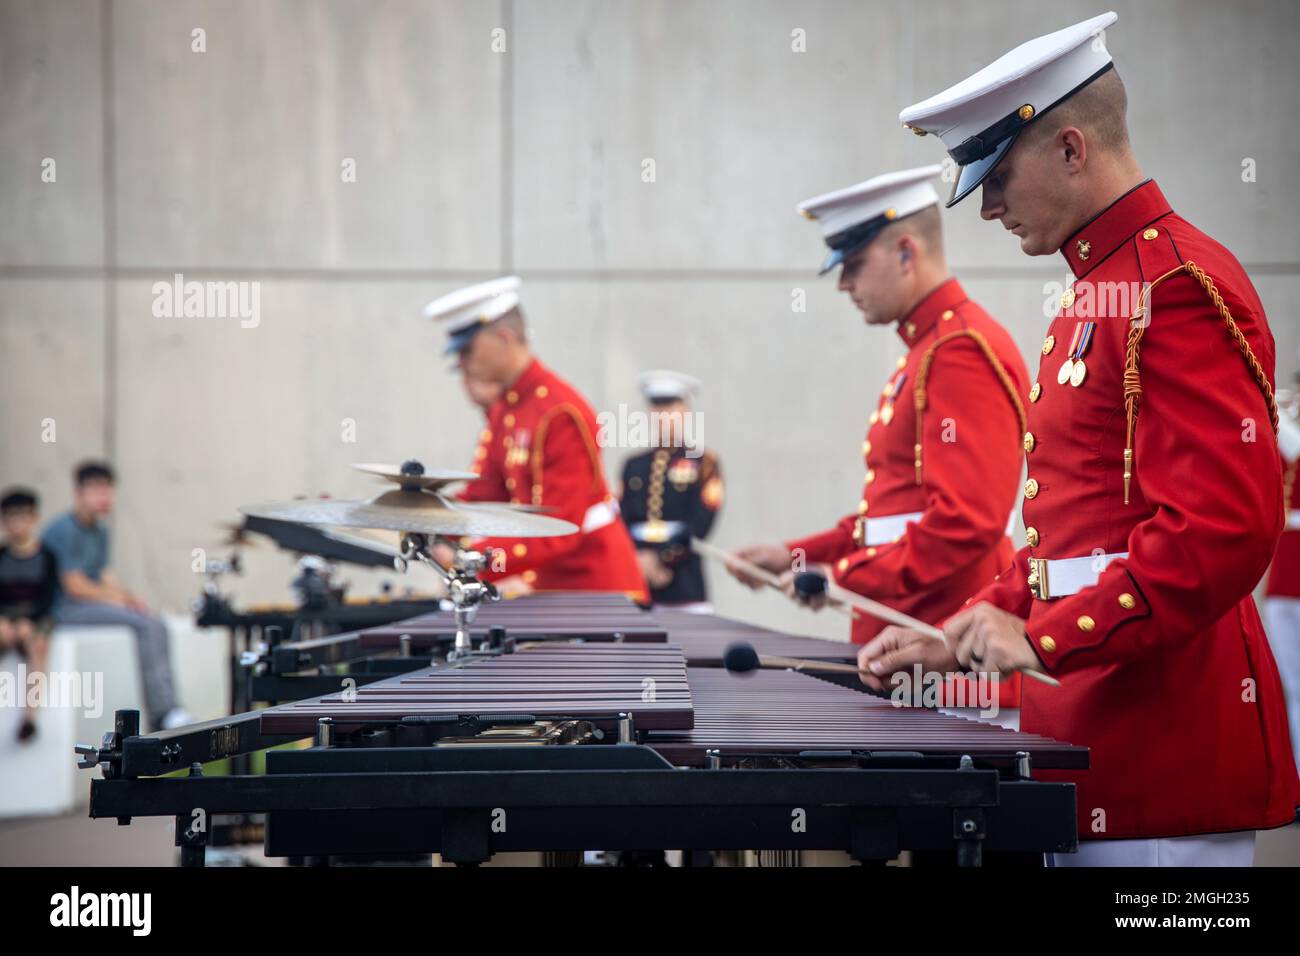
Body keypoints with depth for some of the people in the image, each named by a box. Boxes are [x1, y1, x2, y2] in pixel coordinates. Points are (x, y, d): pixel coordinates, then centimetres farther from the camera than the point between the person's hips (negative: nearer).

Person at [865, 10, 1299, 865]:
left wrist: (1045, 637, -19)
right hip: (1090, 731, 9)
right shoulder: (1095, 296, 17)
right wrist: (968, 636, 13)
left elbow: (1225, 529, -22)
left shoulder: (1181, 285, -13)